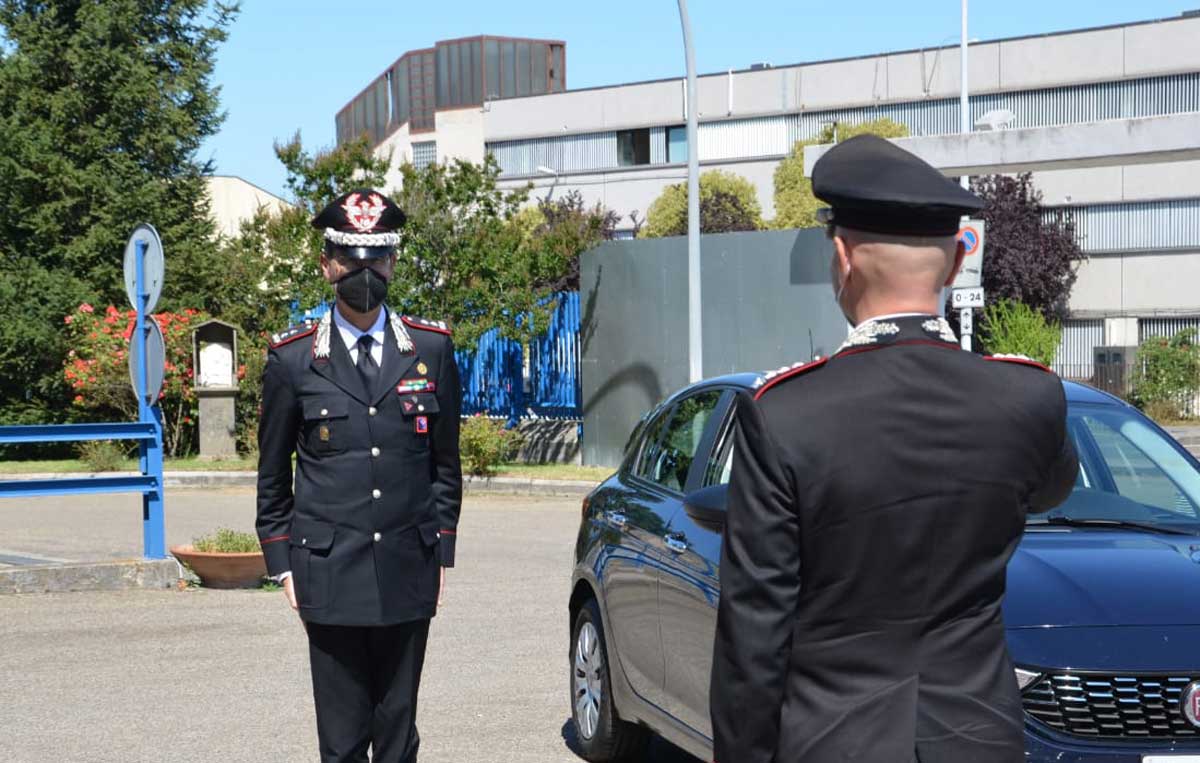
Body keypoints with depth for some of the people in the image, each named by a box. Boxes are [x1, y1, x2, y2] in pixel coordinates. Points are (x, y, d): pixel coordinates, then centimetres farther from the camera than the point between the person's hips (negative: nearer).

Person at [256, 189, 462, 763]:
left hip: (408, 572, 2)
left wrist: (441, 552, 7)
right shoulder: (292, 358, 2)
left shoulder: (432, 348, 6)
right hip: (329, 575, -1)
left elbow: (445, 463, 11)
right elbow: (272, 474, 8)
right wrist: (282, 562, 4)